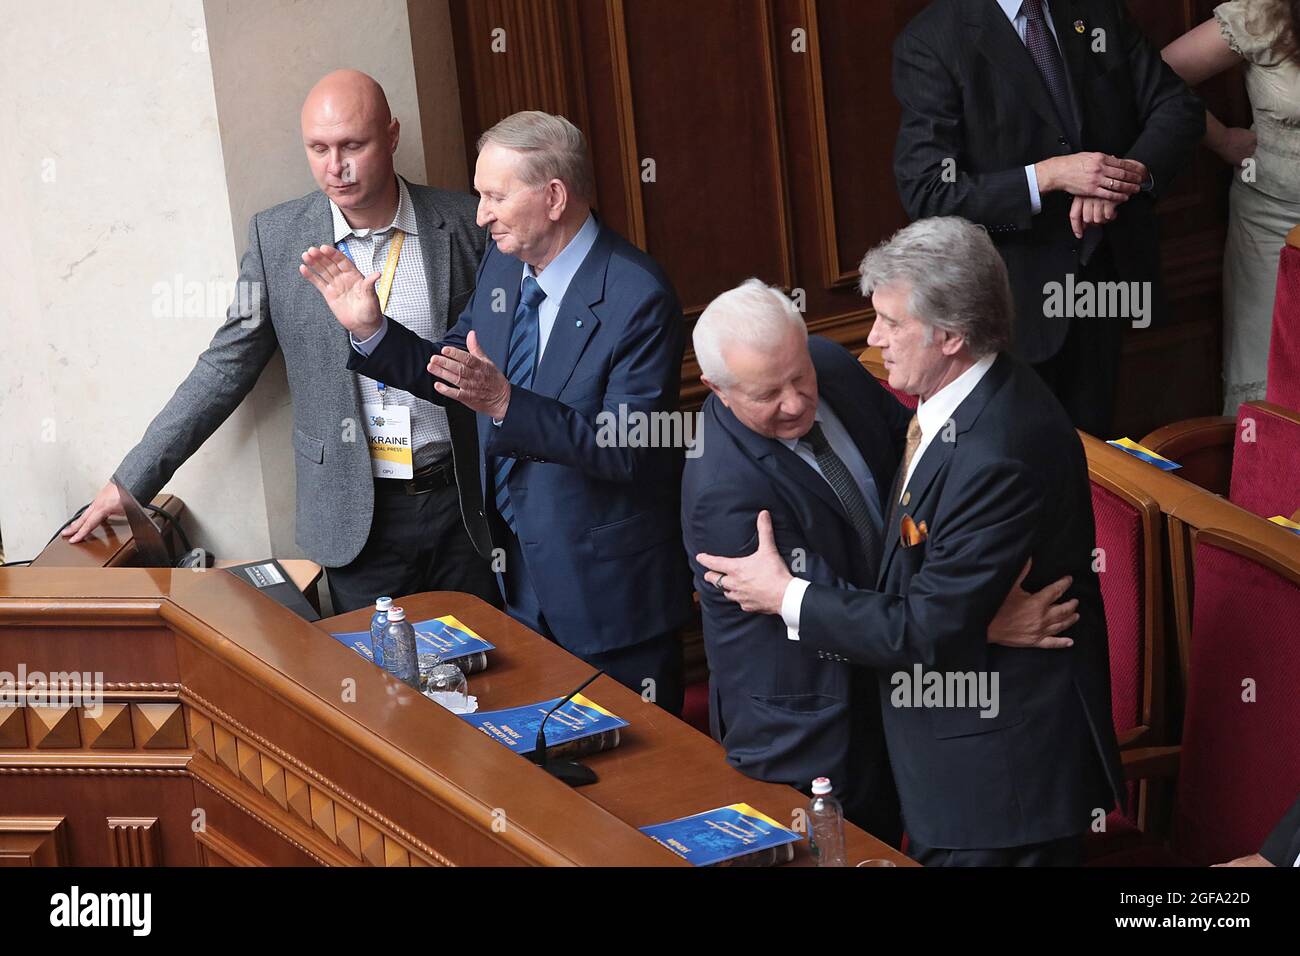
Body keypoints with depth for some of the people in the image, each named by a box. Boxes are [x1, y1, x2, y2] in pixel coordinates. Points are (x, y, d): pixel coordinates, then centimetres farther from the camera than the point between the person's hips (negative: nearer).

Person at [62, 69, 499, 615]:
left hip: (464, 503, 0)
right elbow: (227, 366, 4)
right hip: (357, 520, 0)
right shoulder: (277, 236, -1)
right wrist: (133, 481, 2)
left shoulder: (465, 223, -3)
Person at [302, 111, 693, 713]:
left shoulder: (637, 298, -23)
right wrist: (370, 329, -3)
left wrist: (506, 403, -36)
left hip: (609, 592, -7)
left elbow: (628, 451, -27)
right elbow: (453, 375, 13)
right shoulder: (503, 263, 1)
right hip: (522, 575, 7)